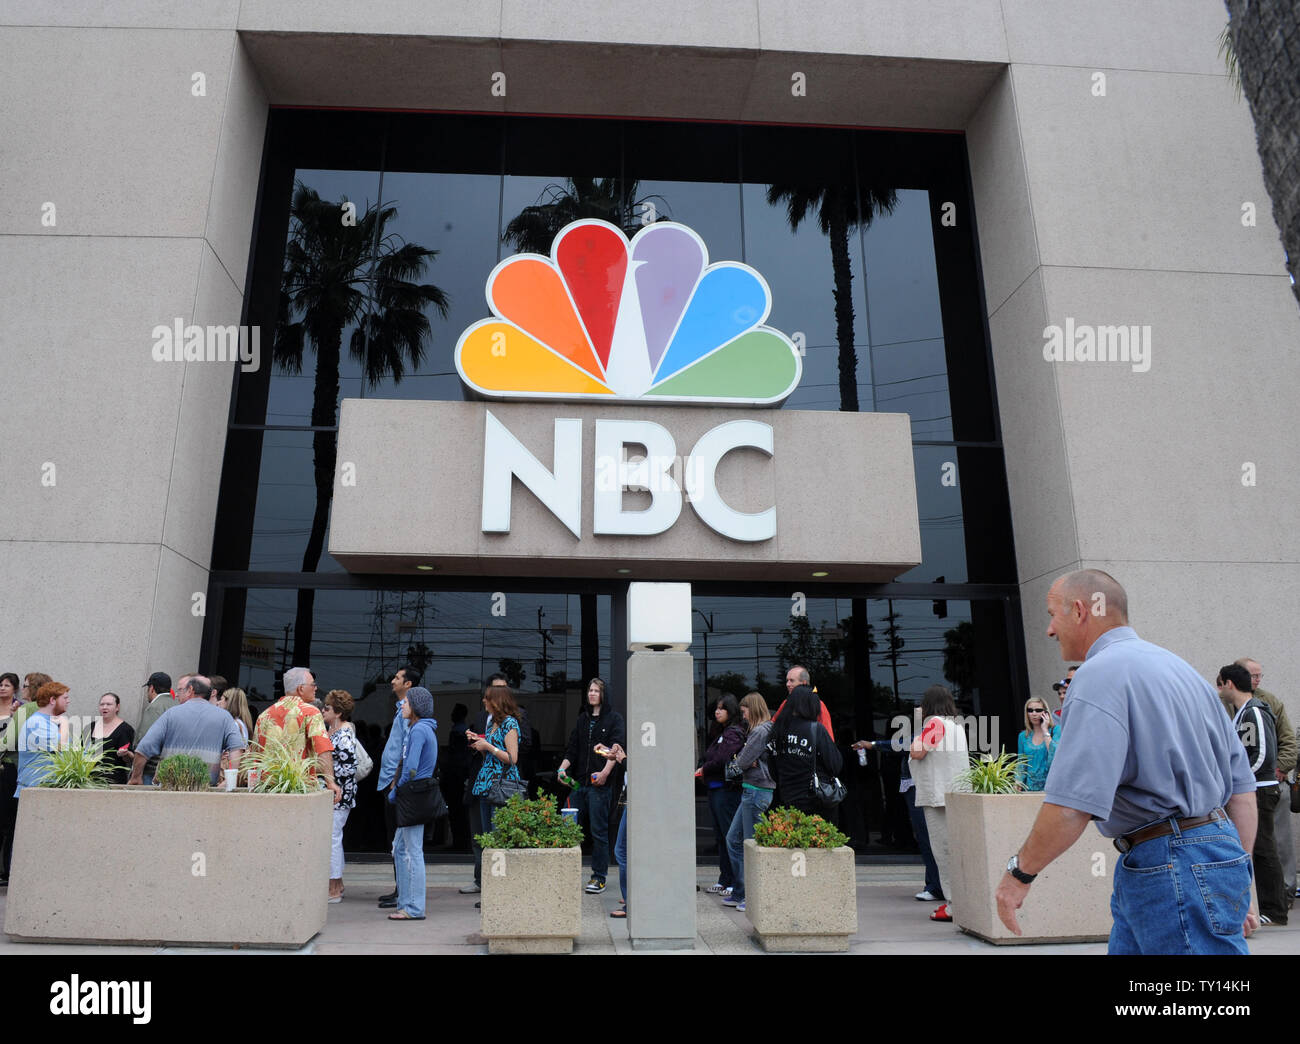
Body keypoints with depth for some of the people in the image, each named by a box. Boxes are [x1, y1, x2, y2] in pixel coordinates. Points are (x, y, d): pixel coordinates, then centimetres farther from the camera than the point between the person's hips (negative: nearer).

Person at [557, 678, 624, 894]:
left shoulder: (614, 718, 2)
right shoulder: (582, 719, 18)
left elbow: (616, 749, -8)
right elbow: (573, 747, 17)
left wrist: (605, 772, -21)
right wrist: (562, 767, 1)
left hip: (600, 783, -5)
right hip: (579, 781, 5)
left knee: (599, 831, -1)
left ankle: (599, 878, 7)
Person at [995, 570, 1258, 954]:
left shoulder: (1102, 673, -16)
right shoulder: (1178, 667, 16)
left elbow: (1073, 804, -24)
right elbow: (1241, 785, 18)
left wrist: (1019, 872, -11)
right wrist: (1236, 877, 22)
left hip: (1172, 871, -10)